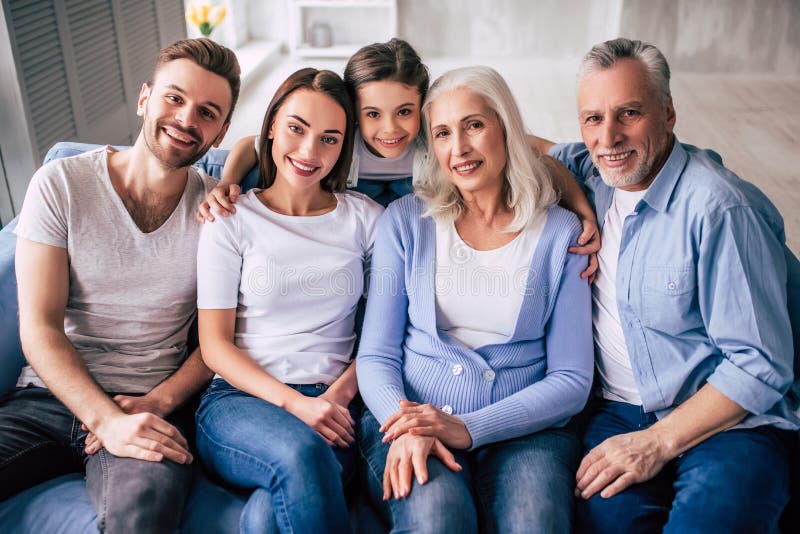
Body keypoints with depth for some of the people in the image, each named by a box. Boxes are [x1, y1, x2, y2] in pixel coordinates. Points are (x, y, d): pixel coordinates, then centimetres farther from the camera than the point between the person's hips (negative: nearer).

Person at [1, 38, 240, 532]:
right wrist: (106, 419, -18)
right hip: (51, 395, 1)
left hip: (154, 407, -1)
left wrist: (156, 403, -12)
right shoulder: (61, 185, -2)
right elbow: (40, 328, -6)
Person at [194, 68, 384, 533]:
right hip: (241, 399, 0)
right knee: (301, 454, -35)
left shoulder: (366, 219, 10)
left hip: (330, 409, 0)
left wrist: (339, 392, -9)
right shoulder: (232, 219, 5)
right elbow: (215, 344, 1)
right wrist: (293, 403, -12)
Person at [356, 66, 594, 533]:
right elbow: (375, 355, 4)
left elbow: (572, 380, 0)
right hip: (406, 421, 0)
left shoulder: (560, 232, 4)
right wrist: (405, 428, -16)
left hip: (524, 429, 1)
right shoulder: (405, 221, 7)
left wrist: (468, 428, -13)